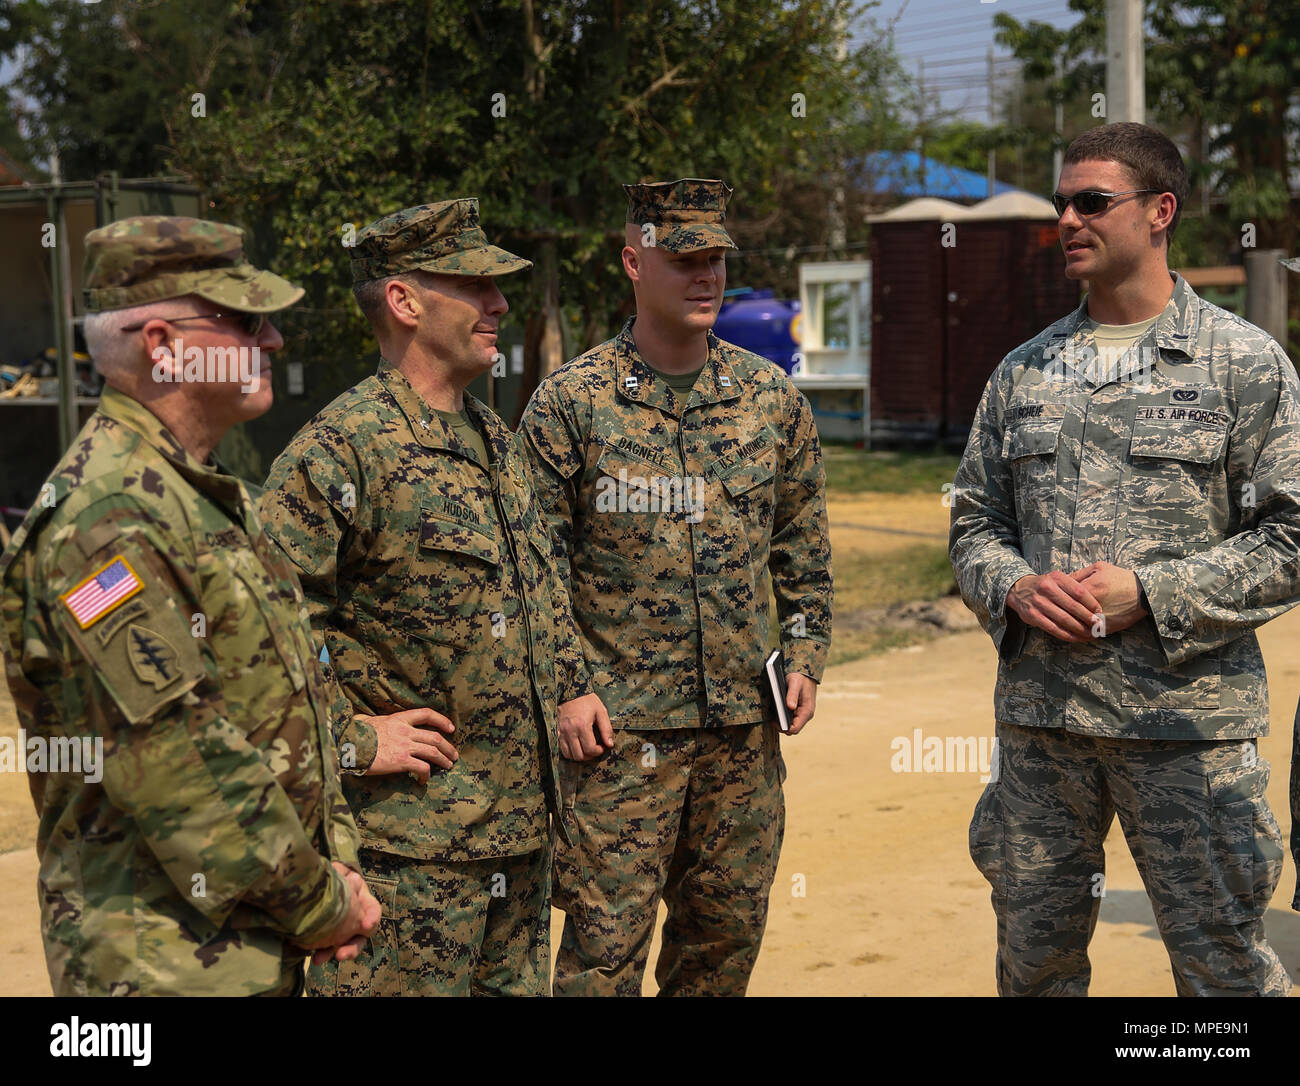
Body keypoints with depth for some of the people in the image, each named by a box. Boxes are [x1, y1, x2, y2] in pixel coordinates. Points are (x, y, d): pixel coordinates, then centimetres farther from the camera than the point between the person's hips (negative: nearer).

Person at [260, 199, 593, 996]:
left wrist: (570, 685, 17)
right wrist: (351, 743, -19)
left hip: (523, 820, 8)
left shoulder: (495, 438, 12)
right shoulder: (342, 449, -16)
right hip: (409, 837, -8)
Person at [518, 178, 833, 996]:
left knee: (728, 930, 13)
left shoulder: (773, 398, 8)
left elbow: (803, 546, 16)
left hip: (746, 722, 4)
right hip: (618, 726, -4)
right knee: (605, 939, -2)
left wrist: (806, 652, 7)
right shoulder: (570, 402, -4)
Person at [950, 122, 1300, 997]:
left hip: (1186, 717, -4)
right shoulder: (1024, 371, 12)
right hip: (1038, 714, 4)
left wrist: (1150, 593, -16)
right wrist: (1015, 588, -7)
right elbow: (975, 523, 15)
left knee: (1223, 965, 3)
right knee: (1032, 958, 13)